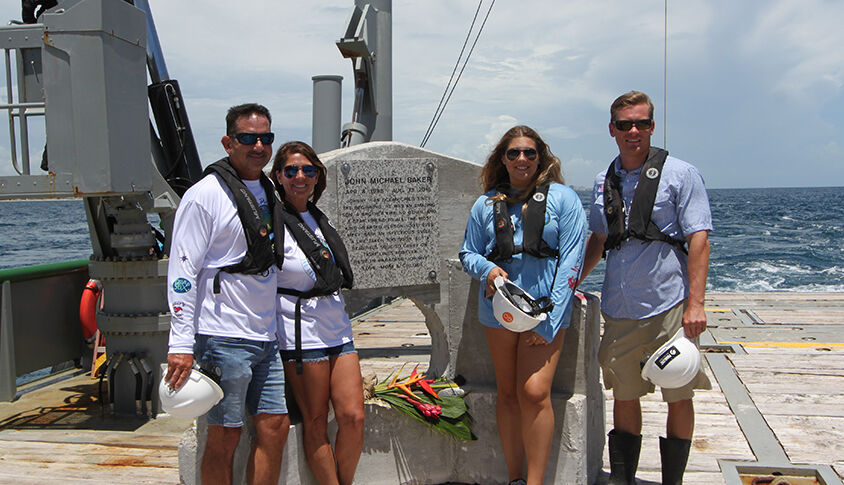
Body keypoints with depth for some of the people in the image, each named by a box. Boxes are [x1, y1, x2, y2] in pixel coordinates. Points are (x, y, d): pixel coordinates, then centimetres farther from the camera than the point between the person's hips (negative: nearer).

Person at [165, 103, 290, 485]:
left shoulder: (269, 193, 14)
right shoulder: (204, 195, -8)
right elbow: (182, 272, -12)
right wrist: (181, 344, -18)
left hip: (266, 338, 7)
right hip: (224, 338, -7)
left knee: (275, 428, 8)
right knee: (224, 439, 2)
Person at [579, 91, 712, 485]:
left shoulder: (680, 174, -3)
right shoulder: (603, 182, 10)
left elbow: (699, 239, -8)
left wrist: (695, 303, -16)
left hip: (670, 305, -3)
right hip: (619, 309, 4)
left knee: (679, 397, 6)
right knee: (624, 396, 10)